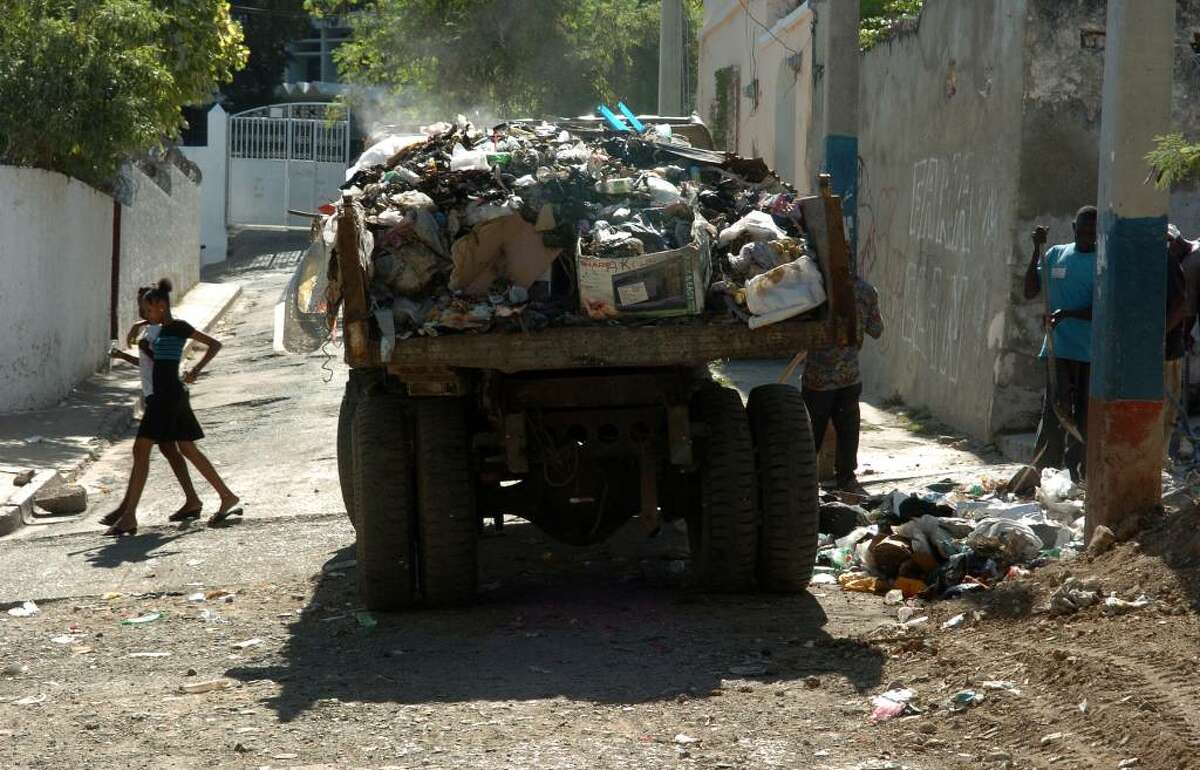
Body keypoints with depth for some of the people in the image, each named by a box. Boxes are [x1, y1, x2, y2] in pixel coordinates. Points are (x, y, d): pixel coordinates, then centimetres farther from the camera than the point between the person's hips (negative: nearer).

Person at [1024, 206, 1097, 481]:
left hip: (1090, 352, -1)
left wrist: (1067, 313, -23)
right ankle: (1044, 470, -1)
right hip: (1058, 349, 1)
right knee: (1056, 411, -5)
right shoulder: (1056, 255, 7)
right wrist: (1037, 250, -3)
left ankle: (1078, 474, 13)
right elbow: (1030, 292, 5)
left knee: (1084, 416, 4)